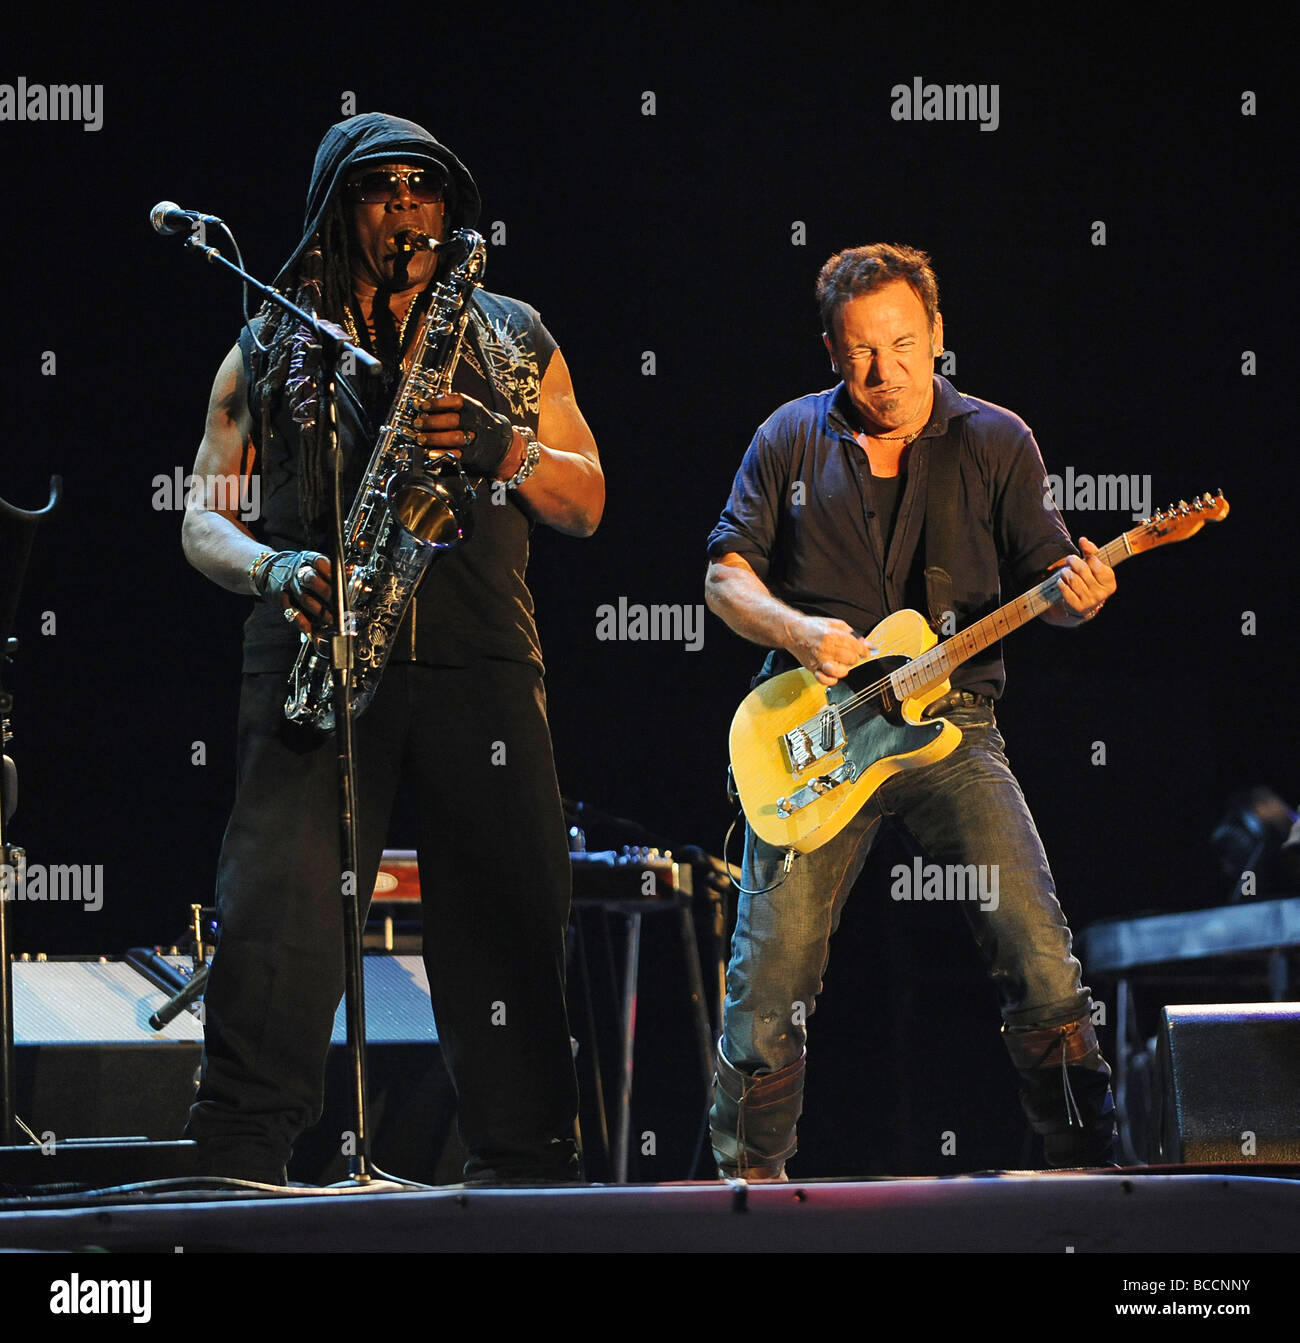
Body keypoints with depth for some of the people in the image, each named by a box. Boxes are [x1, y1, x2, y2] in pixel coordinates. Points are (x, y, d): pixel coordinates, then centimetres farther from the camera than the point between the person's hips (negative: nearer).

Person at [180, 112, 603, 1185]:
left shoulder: (514, 339, 18)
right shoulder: (269, 352, 15)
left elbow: (586, 502, 13)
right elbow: (204, 515, 11)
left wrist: (502, 448, -7)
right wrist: (274, 569, -11)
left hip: (479, 661, 2)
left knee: (513, 917, -2)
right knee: (277, 917, -13)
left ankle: (526, 1159, 6)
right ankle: (241, 1163, -12)